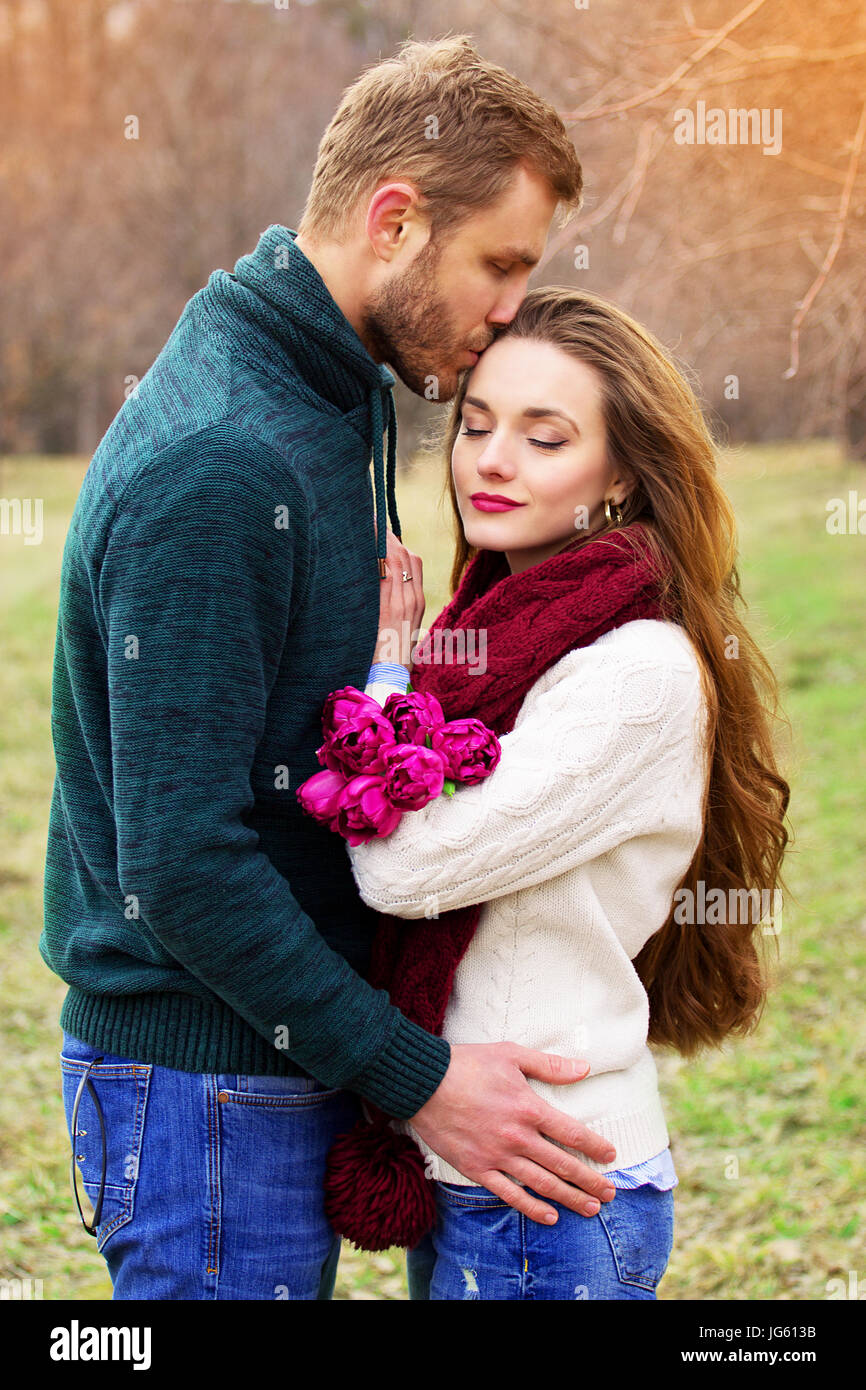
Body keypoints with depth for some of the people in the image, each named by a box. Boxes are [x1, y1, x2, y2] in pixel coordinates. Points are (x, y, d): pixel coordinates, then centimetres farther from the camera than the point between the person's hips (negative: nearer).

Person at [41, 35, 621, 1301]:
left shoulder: (319, 398, 8)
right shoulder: (216, 468, -24)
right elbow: (181, 861, -25)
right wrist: (415, 1076, -20)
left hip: (285, 1055, 10)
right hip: (206, 1087, -9)